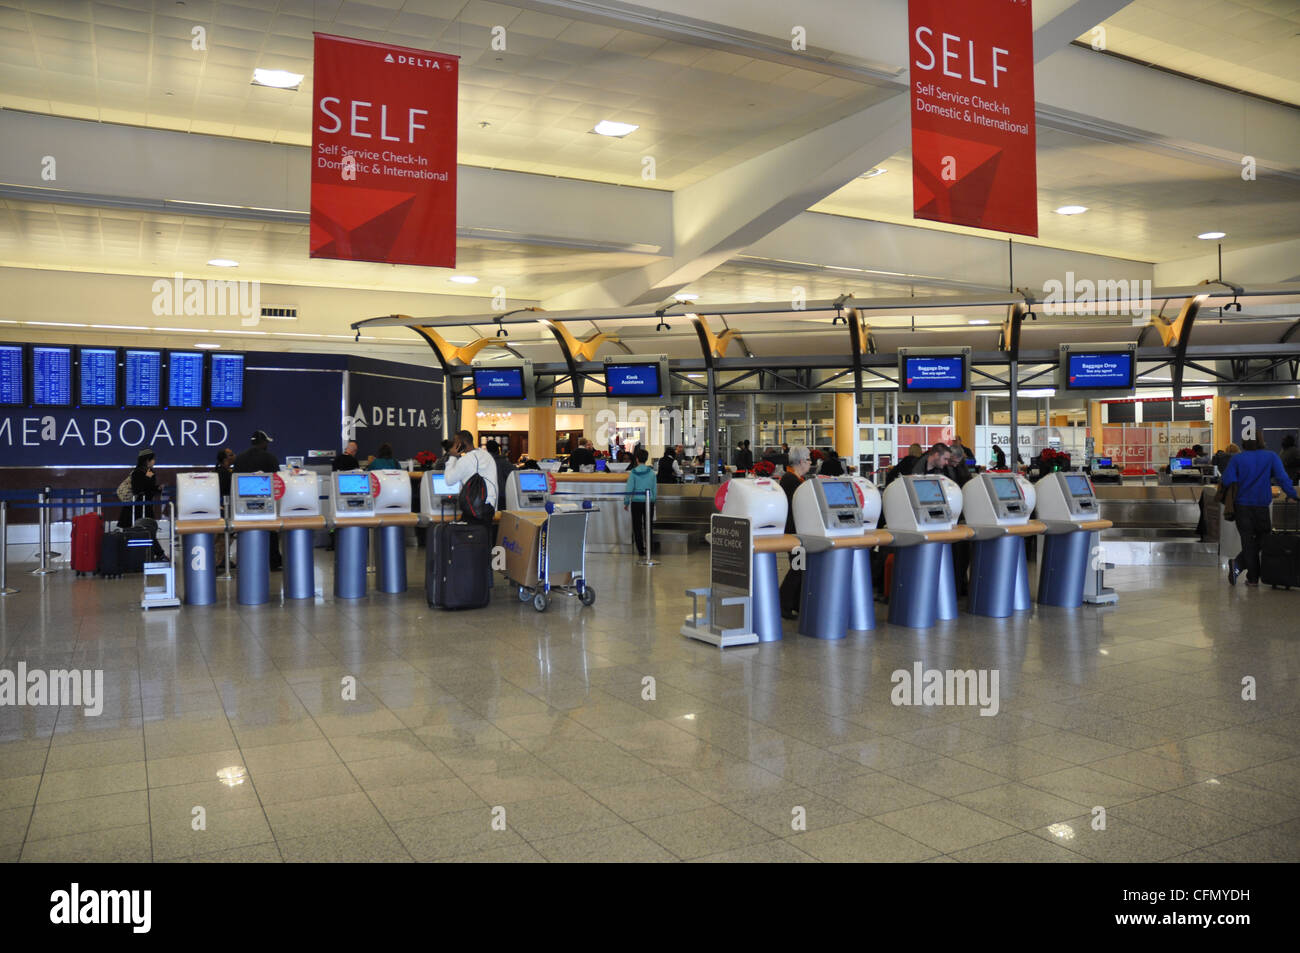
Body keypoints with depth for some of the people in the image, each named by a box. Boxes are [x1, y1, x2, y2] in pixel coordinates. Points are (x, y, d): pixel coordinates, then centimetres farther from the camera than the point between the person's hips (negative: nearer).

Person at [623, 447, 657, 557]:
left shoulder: (633, 472, -8)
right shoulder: (651, 472, 0)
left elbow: (629, 488, -6)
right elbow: (655, 489, 5)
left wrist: (626, 502, 2)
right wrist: (654, 500, 17)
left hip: (636, 502, -2)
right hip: (649, 502, 2)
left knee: (637, 527, 6)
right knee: (649, 525, 13)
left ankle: (641, 549, 7)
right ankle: (650, 548, 14)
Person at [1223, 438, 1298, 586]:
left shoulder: (1236, 459, -2)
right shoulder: (1271, 456, -2)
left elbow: (1227, 481, -10)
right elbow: (1282, 478, -11)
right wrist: (1293, 495, -7)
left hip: (1242, 505, 1)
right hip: (1262, 506, -1)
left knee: (1248, 541, 6)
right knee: (1263, 538, 11)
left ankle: (1253, 578, 0)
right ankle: (1239, 563, -8)